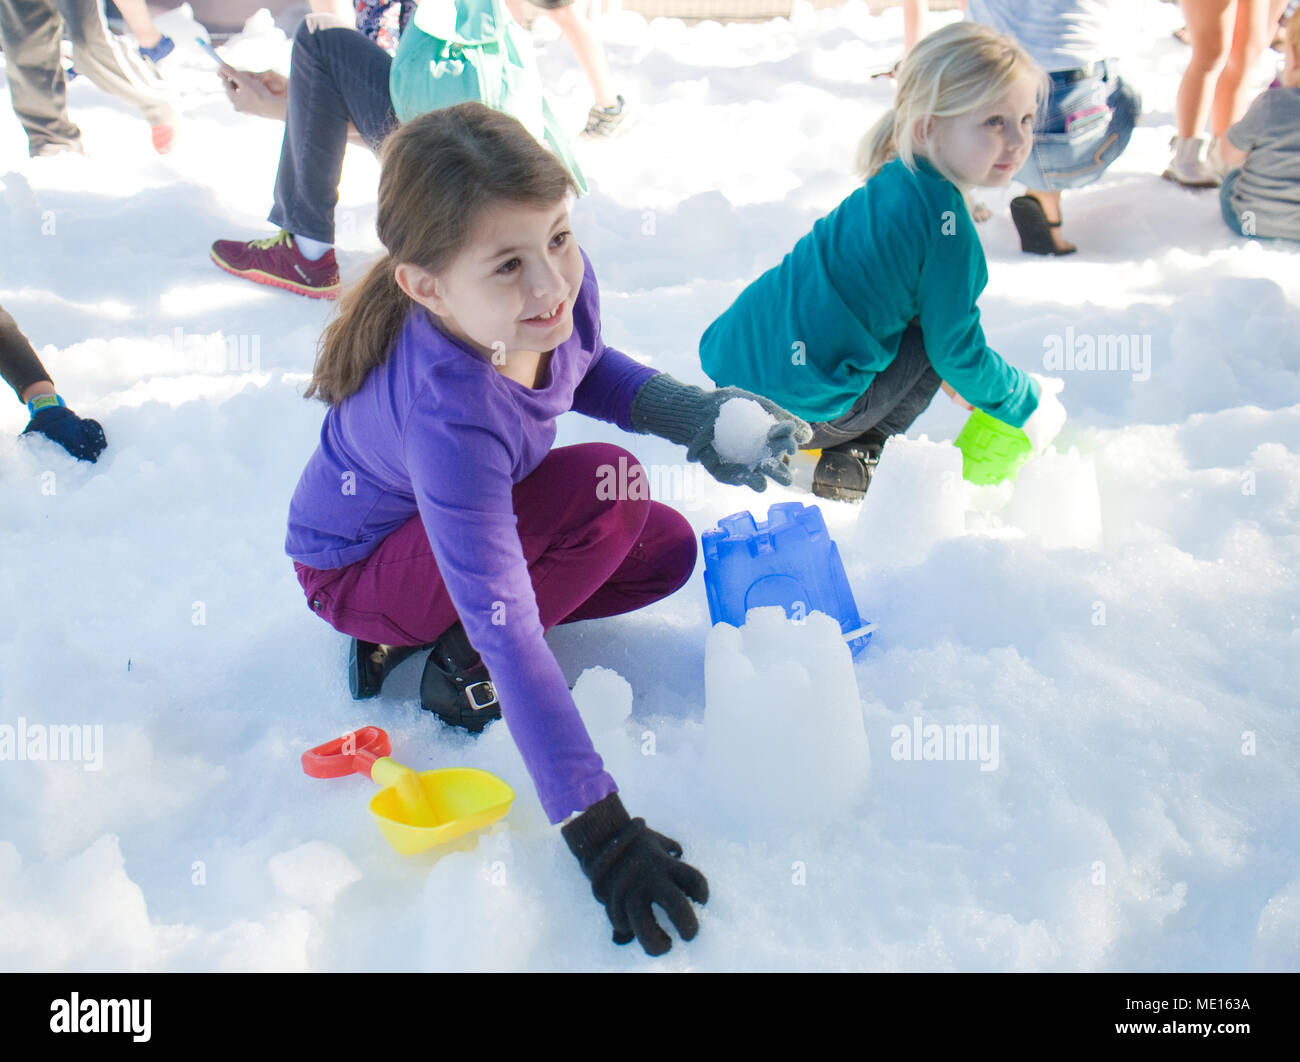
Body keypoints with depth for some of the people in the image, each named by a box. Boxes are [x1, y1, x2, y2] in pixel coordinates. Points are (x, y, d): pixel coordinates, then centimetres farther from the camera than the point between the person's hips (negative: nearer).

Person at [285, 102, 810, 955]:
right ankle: (455, 663, -8)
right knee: (607, 486, -28)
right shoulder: (450, 420, -42)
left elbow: (586, 366, 5)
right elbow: (509, 633, -41)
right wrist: (599, 831, -40)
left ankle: (424, 627, 4)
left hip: (460, 520, 8)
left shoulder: (563, 283, -22)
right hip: (355, 569, -8)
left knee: (667, 551, -1)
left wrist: (690, 413, -13)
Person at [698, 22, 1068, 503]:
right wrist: (1026, 404, 11)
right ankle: (849, 458, 5)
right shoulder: (944, 219, -14)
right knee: (939, 333, 2)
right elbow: (955, 350, -6)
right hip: (799, 407, -8)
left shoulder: (891, 184, 13)